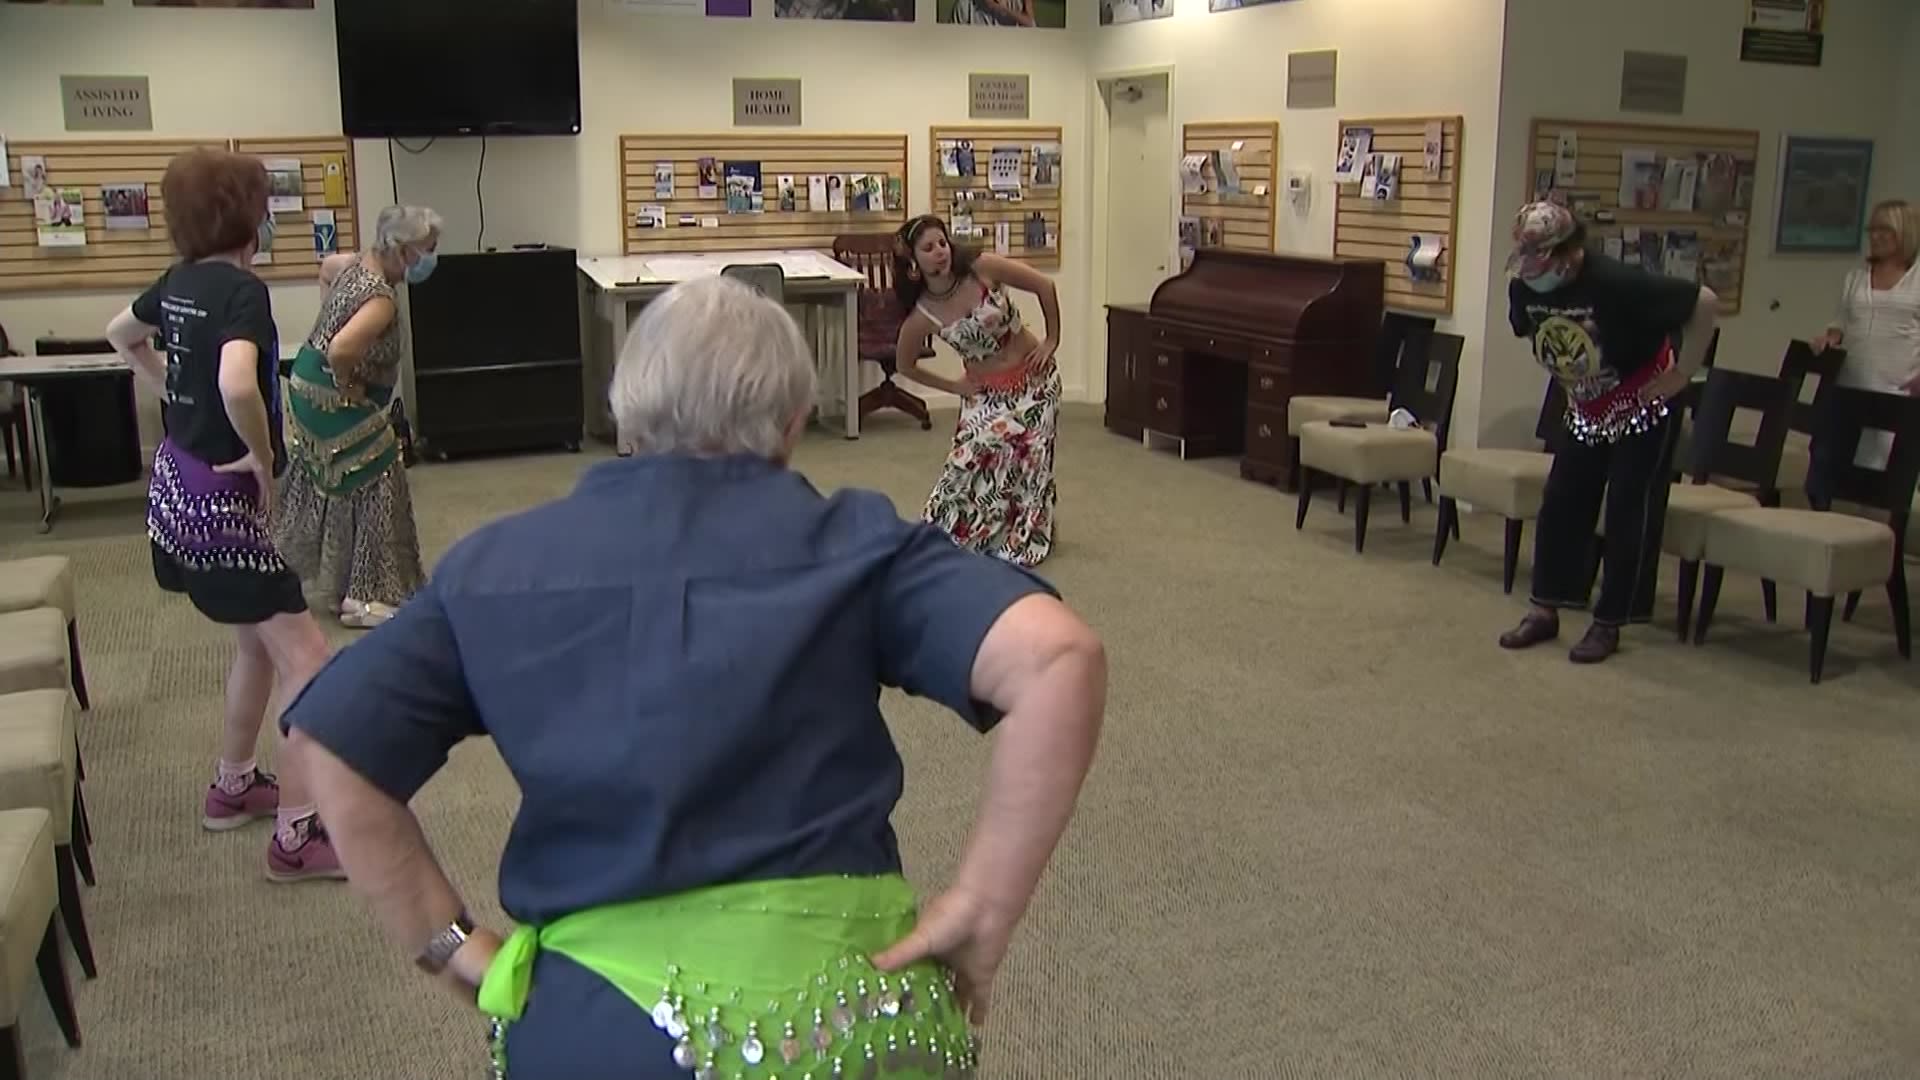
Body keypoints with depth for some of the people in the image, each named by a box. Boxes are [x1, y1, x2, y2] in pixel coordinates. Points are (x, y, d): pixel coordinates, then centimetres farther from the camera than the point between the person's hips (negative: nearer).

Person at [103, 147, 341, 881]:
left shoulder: (179, 282, 6)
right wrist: (264, 461, -23)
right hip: (218, 499, -10)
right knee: (309, 662, -6)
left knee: (258, 643, 24)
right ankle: (296, 837, -2)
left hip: (177, 485, 10)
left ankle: (232, 787, 37)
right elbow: (238, 386, -40)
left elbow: (120, 336, 27)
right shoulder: (242, 289, -21)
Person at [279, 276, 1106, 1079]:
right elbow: (1056, 656, -17)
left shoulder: (494, 567, 3)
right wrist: (983, 907, -11)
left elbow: (329, 740, 2)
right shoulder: (851, 543, -4)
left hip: (591, 1014, 2)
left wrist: (449, 946, 4)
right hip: (835, 1005, -1)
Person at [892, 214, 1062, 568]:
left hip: (1034, 379, 0)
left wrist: (1051, 341, -5)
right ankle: (947, 536, 3)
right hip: (986, 392, 0)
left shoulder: (982, 269, -19)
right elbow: (905, 365, 4)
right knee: (973, 459, -13)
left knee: (1029, 458, -1)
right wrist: (953, 386, 2)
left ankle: (1023, 540, 15)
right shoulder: (921, 317, -14)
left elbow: (1045, 286, -9)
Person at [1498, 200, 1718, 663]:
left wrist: (1683, 373, -21)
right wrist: (1569, 381, 9)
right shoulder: (1523, 288, -12)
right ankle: (1544, 610, 13)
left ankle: (1608, 624, 5)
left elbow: (1703, 302, -26)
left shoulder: (1617, 283, -31)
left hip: (1642, 409, -6)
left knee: (1628, 516, -3)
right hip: (1585, 411, 6)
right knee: (1560, 507, 4)